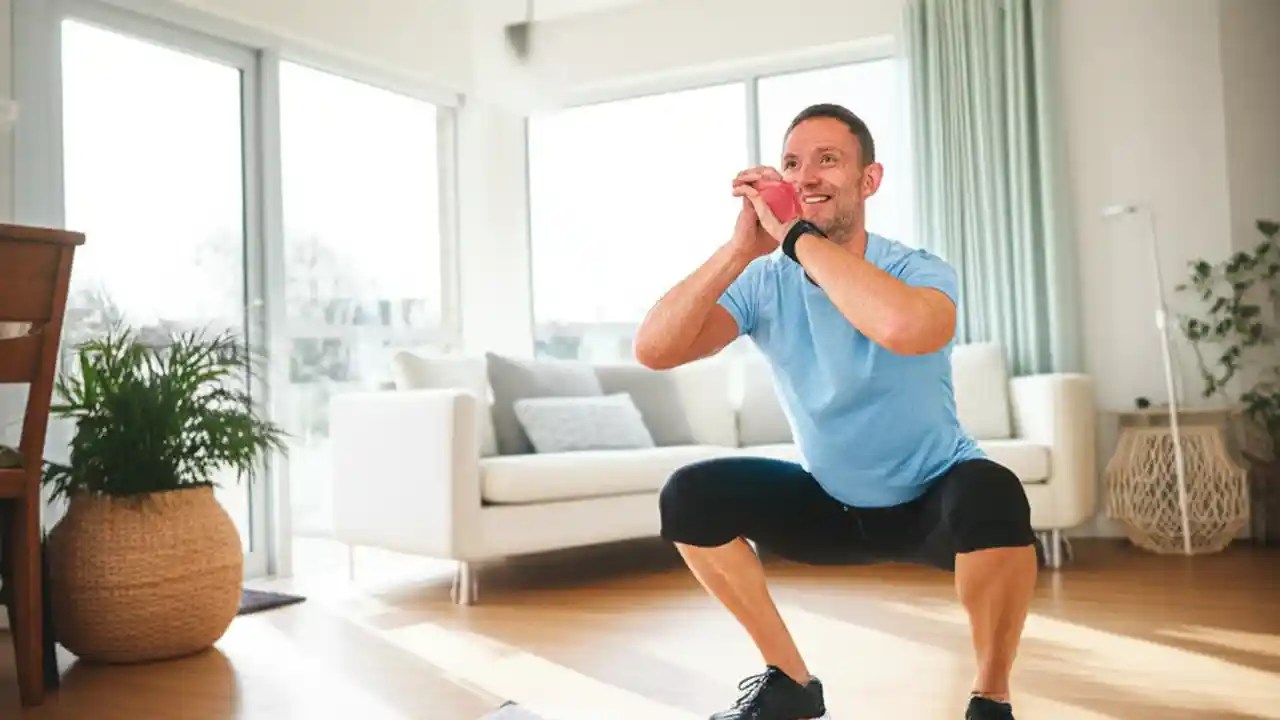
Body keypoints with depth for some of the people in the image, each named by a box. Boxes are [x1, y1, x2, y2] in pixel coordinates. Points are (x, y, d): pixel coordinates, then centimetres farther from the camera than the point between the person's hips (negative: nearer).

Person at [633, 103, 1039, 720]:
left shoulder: (918, 271, -22)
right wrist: (741, 248, -32)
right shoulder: (765, 283, -12)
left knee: (992, 495, -37)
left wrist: (796, 235, -40)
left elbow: (904, 328, -50)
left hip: (932, 501, -4)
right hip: (831, 503, 4)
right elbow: (653, 350, -26)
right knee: (688, 495, -13)